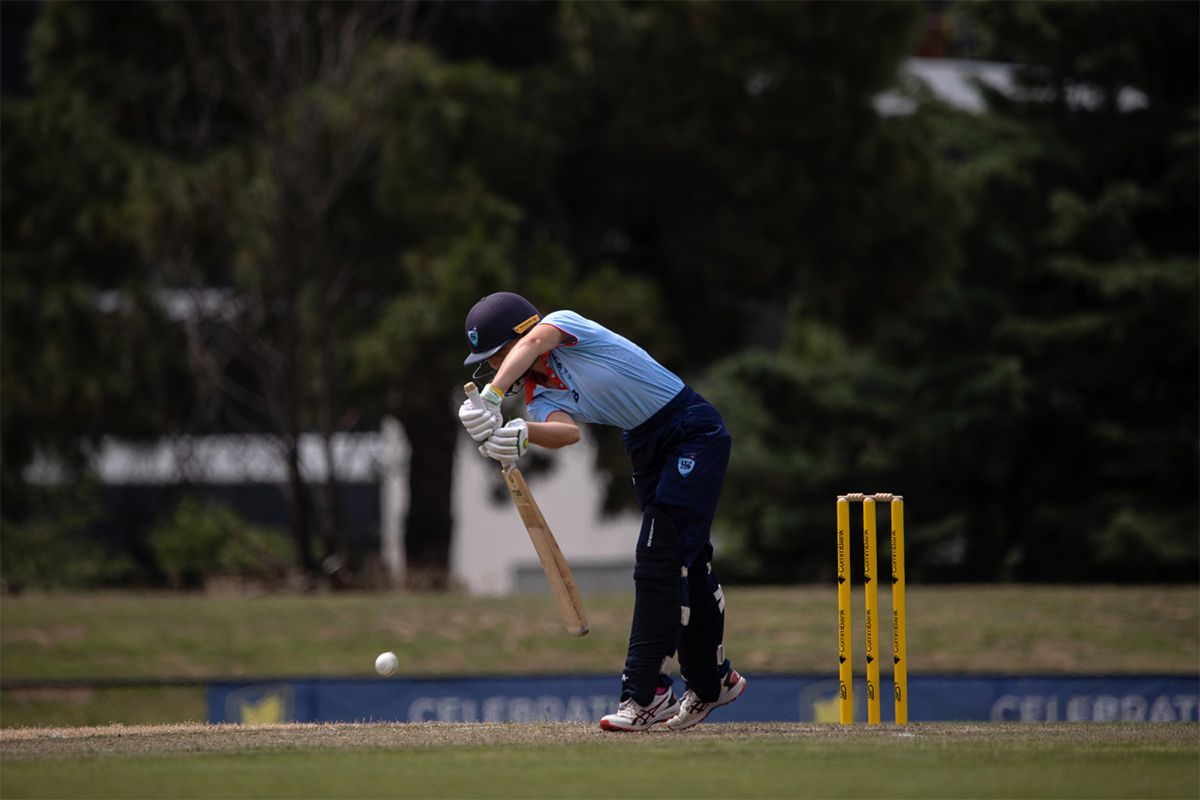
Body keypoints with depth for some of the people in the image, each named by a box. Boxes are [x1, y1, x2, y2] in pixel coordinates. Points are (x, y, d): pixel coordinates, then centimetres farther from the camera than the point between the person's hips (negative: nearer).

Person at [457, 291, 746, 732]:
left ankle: (645, 694, -17)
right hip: (645, 445, 8)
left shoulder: (565, 325, -13)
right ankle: (711, 682, 33)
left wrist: (492, 396, -52)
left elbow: (534, 342, -37)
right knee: (686, 564, 18)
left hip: (694, 432, -8)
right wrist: (519, 433, -44)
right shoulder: (541, 397, 1)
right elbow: (567, 432, -23)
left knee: (658, 565, -15)